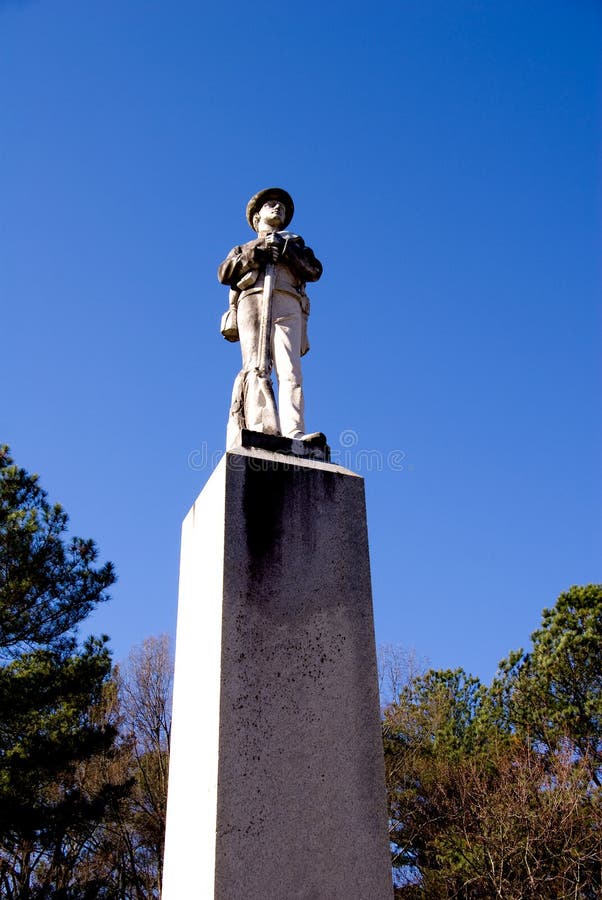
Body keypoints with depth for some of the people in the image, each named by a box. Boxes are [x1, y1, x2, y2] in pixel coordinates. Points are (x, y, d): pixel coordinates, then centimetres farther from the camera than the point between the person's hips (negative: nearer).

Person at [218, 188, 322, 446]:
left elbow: (315, 270, 15)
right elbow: (224, 274, 15)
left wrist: (287, 252, 3)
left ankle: (293, 432, -35)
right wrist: (252, 255, 3)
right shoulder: (243, 248, 36)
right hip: (251, 301, 0)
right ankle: (261, 429, -34)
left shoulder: (295, 244, 36)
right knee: (256, 367, -19)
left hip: (286, 305, 0)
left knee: (289, 368, -20)